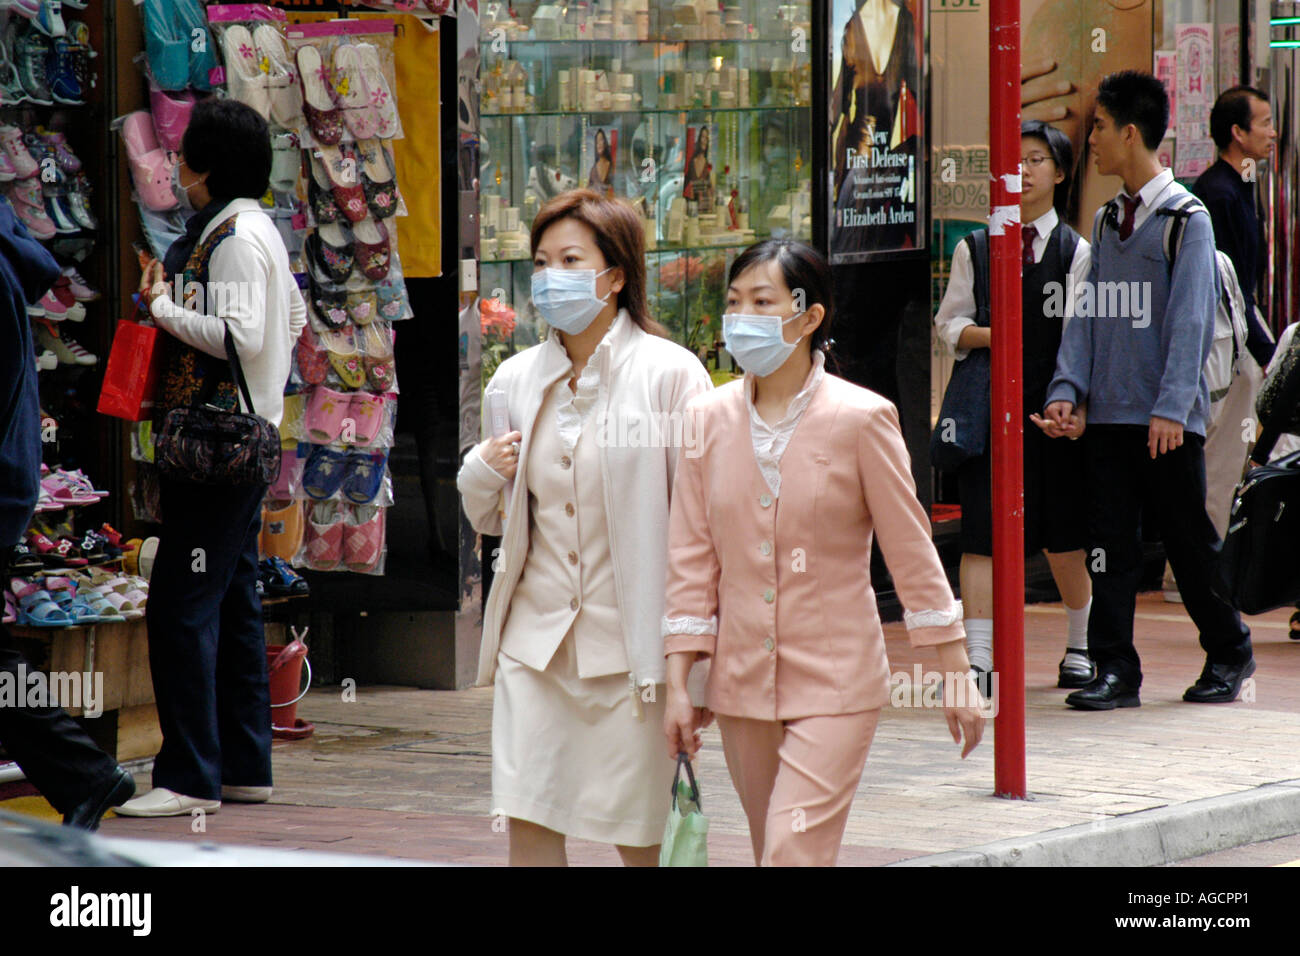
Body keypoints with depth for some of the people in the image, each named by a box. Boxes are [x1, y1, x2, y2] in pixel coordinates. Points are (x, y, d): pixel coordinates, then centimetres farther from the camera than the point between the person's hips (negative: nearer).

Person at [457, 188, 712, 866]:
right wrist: (482, 473, -1)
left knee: (640, 837, 2)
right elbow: (490, 517, 23)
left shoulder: (669, 374, -6)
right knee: (528, 823, -2)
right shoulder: (517, 380, 9)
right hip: (536, 636, 4)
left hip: (630, 640, -4)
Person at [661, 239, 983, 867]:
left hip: (835, 682, -4)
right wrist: (678, 685, 2)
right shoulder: (709, 419, 3)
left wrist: (956, 673, -1)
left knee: (795, 853, -15)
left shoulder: (860, 419, -7)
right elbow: (692, 559, 6)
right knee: (770, 854, 11)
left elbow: (910, 548, -2)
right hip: (741, 683, 5)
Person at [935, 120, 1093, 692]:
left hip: (1052, 408, -1)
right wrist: (984, 335, -12)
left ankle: (1080, 650, 26)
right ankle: (978, 660, -9)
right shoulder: (974, 249, 9)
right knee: (981, 534, -8)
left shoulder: (1076, 252, 4)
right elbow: (949, 322, 10)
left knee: (1063, 539, 7)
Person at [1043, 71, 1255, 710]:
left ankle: (1229, 652, 21)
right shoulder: (1106, 221, 14)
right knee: (1110, 543, 1)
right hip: (1109, 414, 6)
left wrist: (1171, 407, -18)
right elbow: (1089, 313, 14)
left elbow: (1191, 320, -11)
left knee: (1189, 540, 4)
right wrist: (1067, 388, 1)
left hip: (1168, 420, -6)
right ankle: (1115, 670, 4)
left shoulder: (1186, 219, -6)